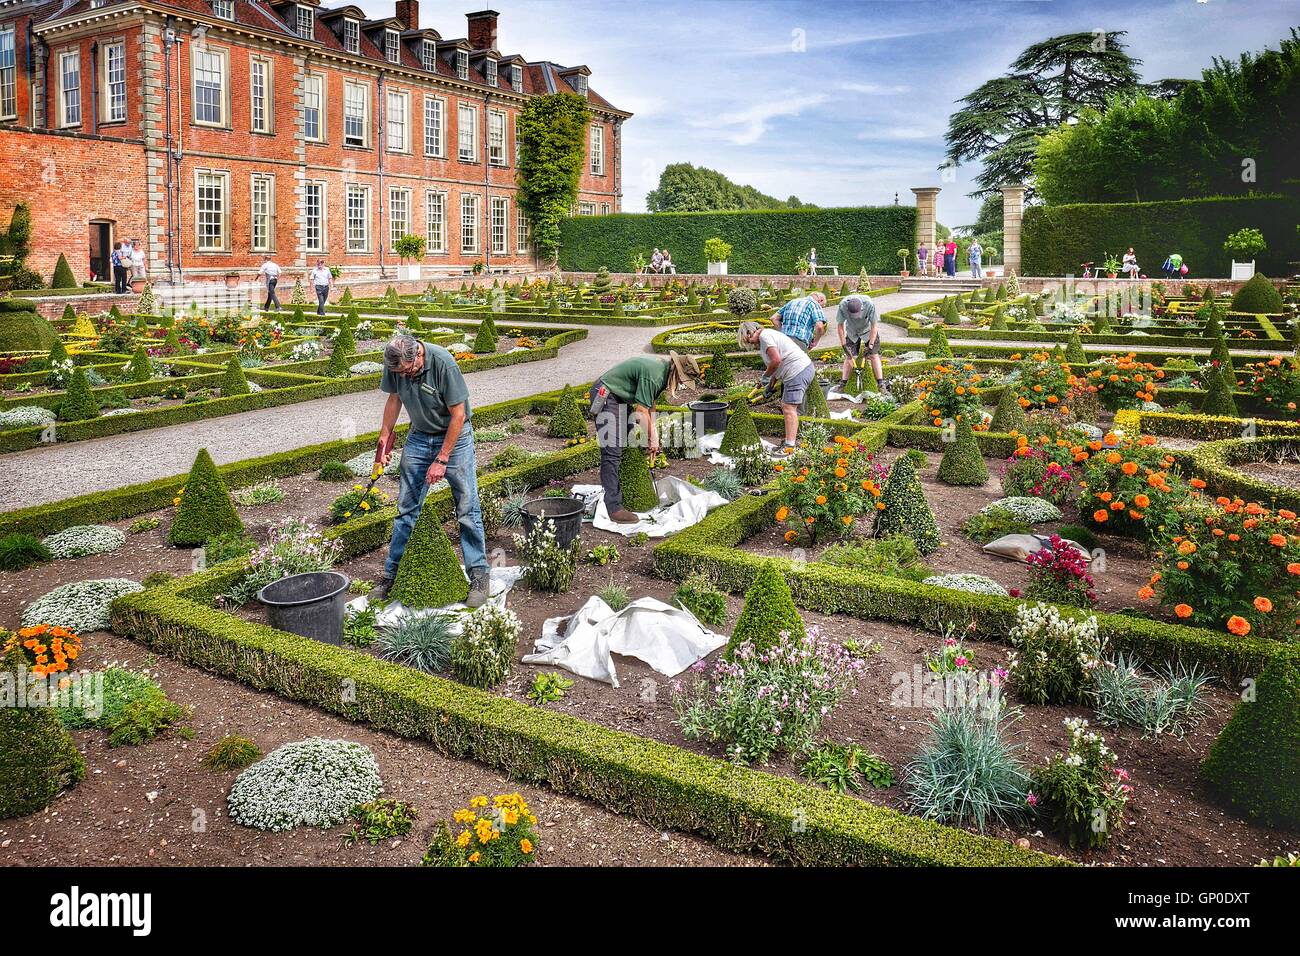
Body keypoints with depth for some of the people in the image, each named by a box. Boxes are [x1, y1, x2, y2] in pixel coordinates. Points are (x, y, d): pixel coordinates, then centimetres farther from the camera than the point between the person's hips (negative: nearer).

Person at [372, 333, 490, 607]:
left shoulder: (443, 363, -28)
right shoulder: (394, 363, -13)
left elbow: (458, 415, -22)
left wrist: (441, 460, -19)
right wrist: (383, 440, 6)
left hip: (454, 435, -4)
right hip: (419, 435, 4)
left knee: (467, 507, -4)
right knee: (406, 508, 5)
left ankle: (479, 575, 5)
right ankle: (392, 574, 13)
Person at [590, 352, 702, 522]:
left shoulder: (664, 369, 4)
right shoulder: (653, 374, -27)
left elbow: (651, 404, 11)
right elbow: (642, 411, -23)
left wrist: (654, 437, 6)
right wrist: (652, 440, -10)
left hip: (622, 398, 11)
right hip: (606, 395, -11)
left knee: (629, 447, 13)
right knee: (612, 452, -14)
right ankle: (614, 508, -16)